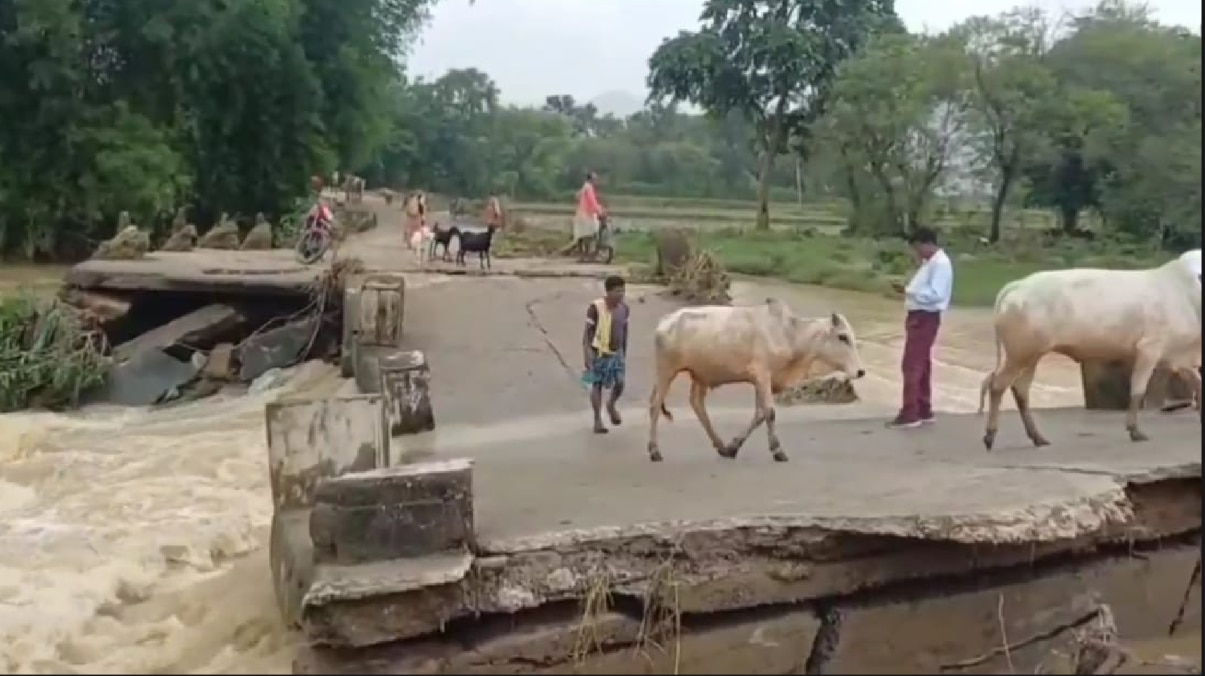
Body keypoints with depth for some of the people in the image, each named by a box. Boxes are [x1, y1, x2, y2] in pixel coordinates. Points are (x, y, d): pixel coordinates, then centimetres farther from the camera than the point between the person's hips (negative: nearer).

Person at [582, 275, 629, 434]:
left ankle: (611, 405, 27)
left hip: (616, 352, 4)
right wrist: (587, 355, -18)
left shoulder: (624, 308, -1)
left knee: (620, 383, -4)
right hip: (599, 352, -4)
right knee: (597, 385, 1)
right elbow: (587, 332, -13)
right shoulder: (596, 308, -16)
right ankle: (597, 420, 10)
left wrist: (624, 352, 16)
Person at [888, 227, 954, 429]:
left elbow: (935, 294, -24)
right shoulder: (929, 262, 16)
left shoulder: (940, 263, -16)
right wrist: (907, 290, 1)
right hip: (919, 317, 10)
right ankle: (923, 410, 23)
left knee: (911, 365, -10)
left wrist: (909, 291, -22)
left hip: (925, 319, -10)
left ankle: (909, 414, -9)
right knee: (921, 364, 15)